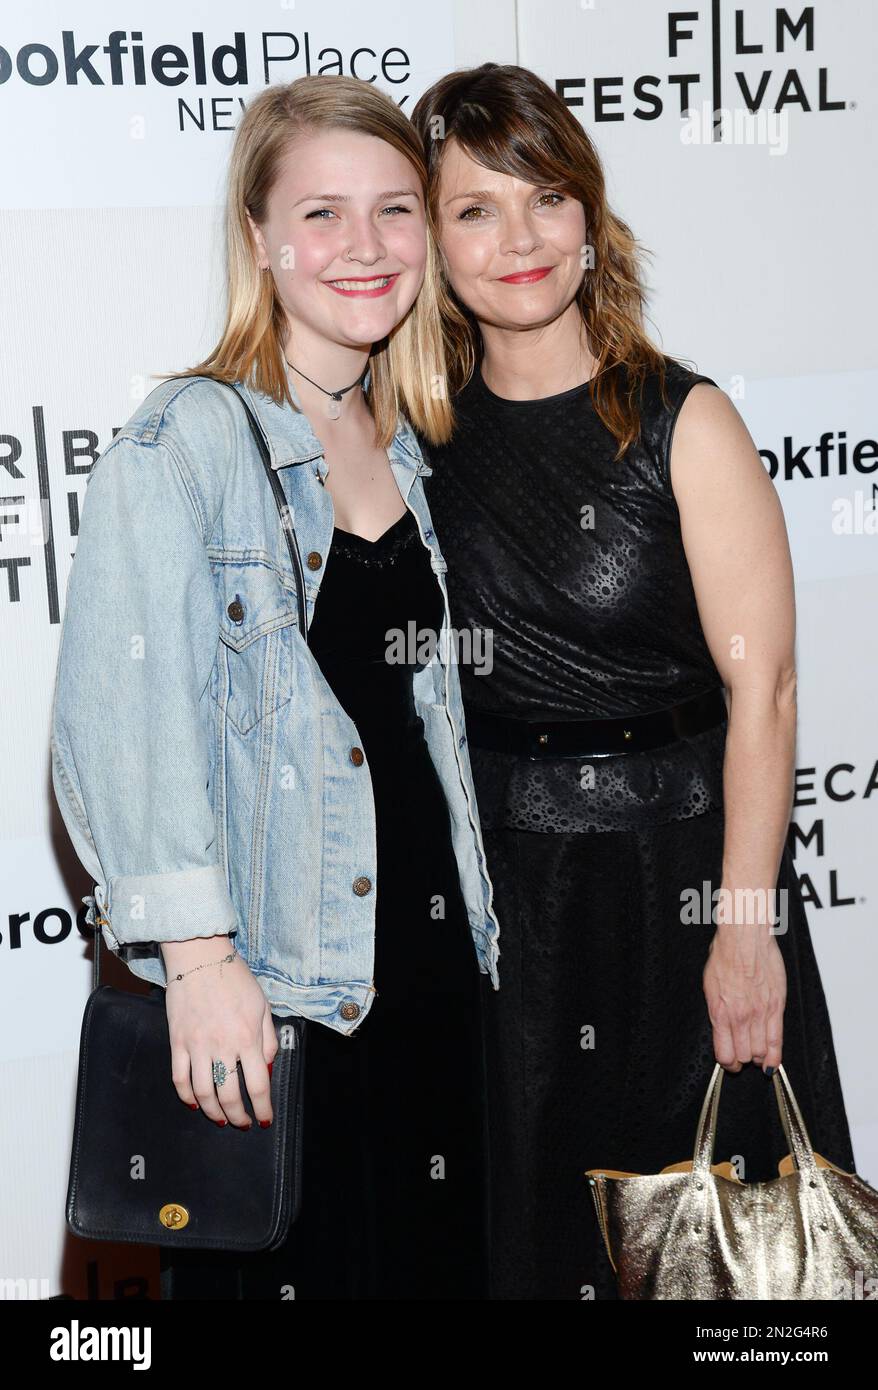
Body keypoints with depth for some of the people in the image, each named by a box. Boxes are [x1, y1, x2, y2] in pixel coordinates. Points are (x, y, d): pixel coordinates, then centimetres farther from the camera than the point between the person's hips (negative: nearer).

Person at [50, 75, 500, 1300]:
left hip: (431, 961, 7)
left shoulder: (409, 452, 12)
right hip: (269, 987, -6)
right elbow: (124, 716, -19)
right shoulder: (184, 446, -11)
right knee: (278, 1267, 5)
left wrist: (469, 939, 16)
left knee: (439, 1261, 15)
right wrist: (199, 956, -24)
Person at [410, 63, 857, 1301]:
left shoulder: (684, 422, -8)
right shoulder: (420, 435, 3)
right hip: (498, 886, 3)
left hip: (680, 868, -3)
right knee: (527, 1222, 15)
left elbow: (760, 687, -11)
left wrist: (745, 924, -16)